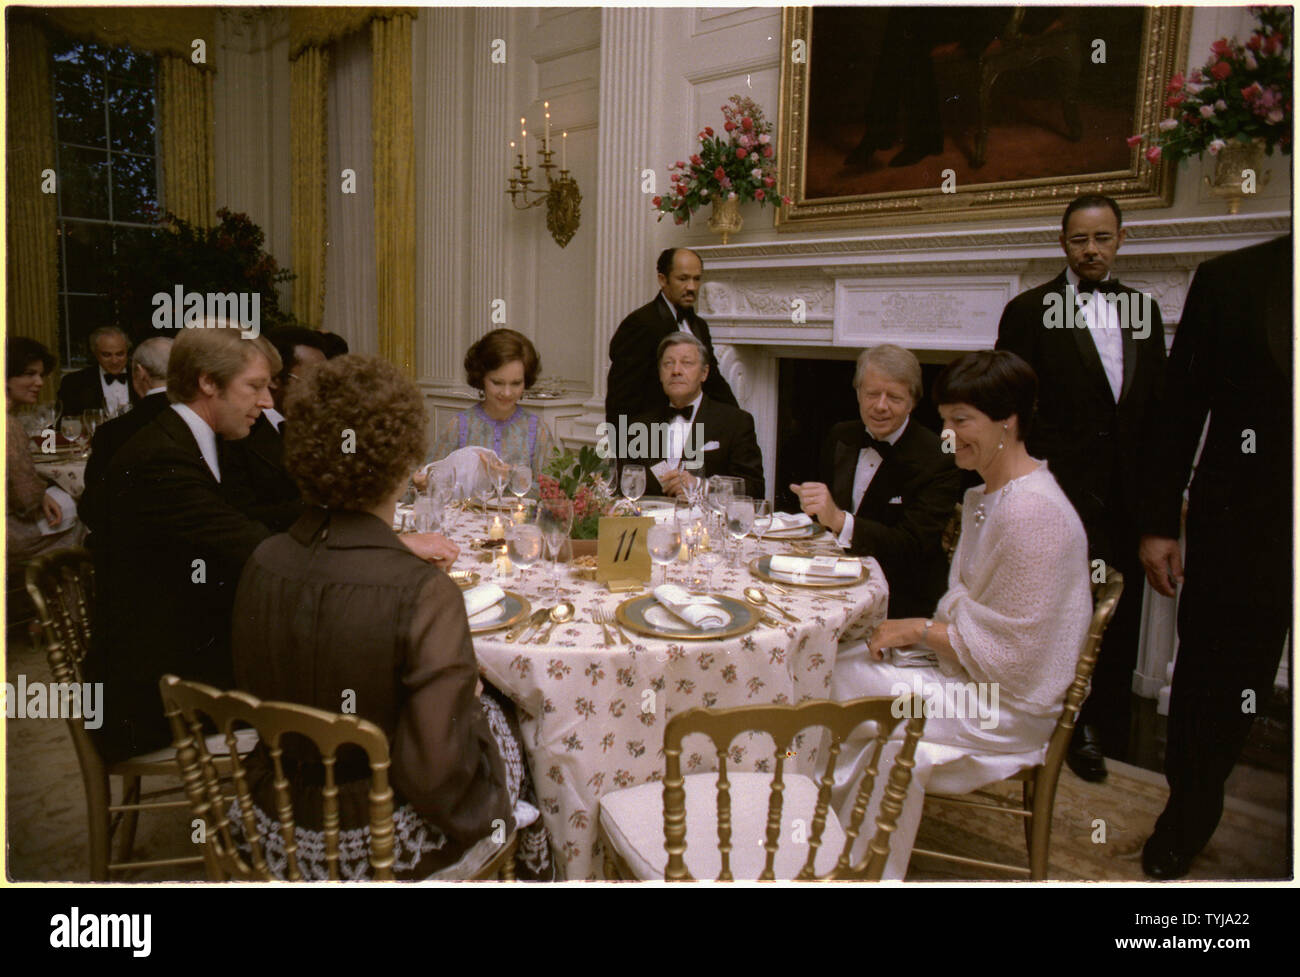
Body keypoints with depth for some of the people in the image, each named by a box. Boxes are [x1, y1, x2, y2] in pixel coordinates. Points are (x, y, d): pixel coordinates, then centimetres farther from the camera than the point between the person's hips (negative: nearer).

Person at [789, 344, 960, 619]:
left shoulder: (939, 460, -11)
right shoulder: (840, 437, 9)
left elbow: (912, 547, -21)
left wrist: (839, 520, -34)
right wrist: (814, 505, -4)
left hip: (898, 602, -6)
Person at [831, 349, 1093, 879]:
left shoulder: (1032, 511, -23)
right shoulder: (988, 495, 9)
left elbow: (1013, 652, -23)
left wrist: (921, 629, -14)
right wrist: (921, 631, -1)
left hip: (1007, 709, -9)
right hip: (972, 675, 9)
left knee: (844, 681, -16)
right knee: (833, 661, -6)